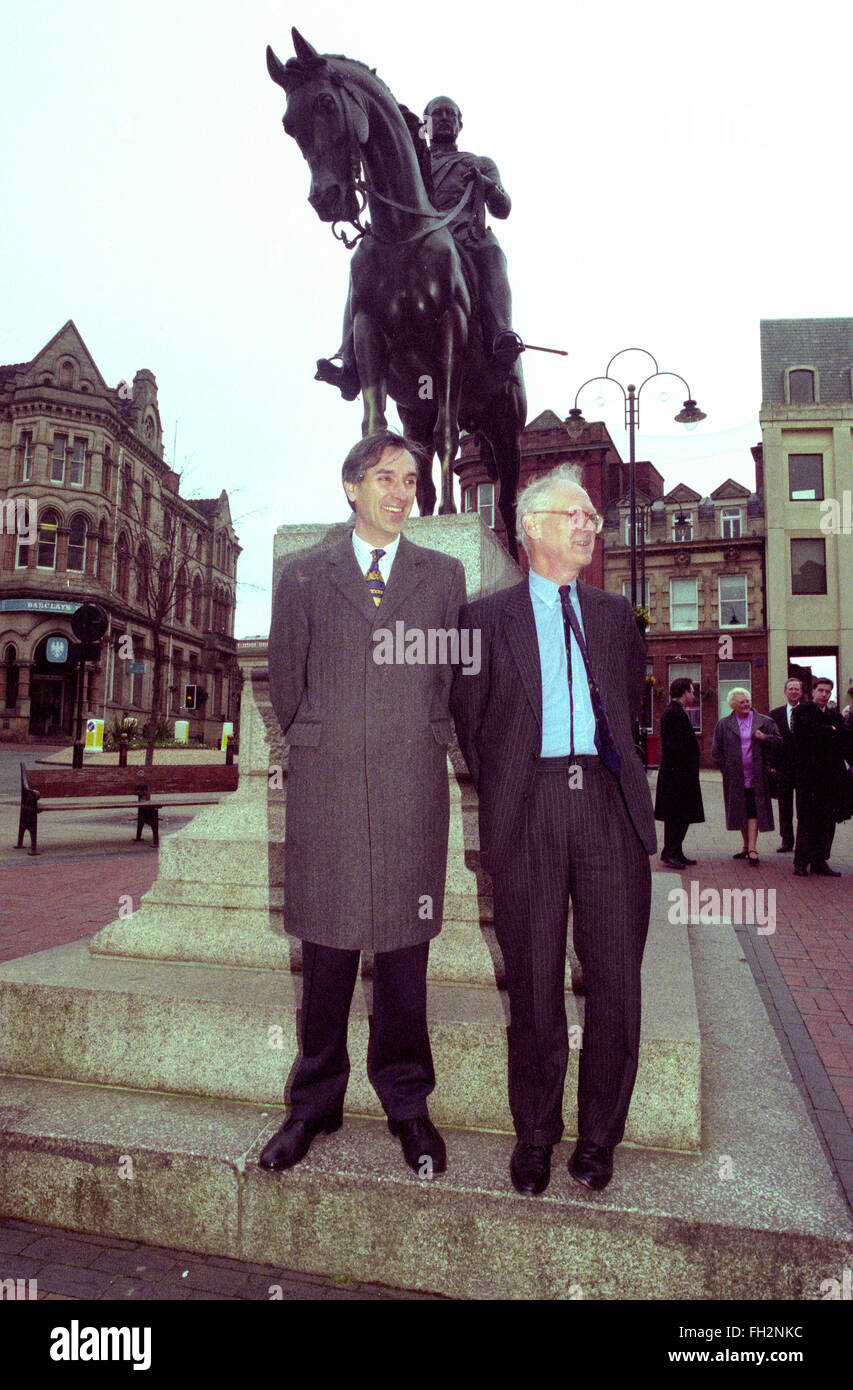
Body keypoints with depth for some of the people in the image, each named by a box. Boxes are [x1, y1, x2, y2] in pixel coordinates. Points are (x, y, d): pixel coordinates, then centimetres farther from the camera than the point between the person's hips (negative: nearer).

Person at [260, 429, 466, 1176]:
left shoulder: (444, 575, 11)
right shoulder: (303, 577, 10)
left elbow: (451, 676, 12)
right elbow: (285, 681, 12)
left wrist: (419, 745, 10)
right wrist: (315, 745, 11)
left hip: (413, 789, 0)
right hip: (325, 790, 0)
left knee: (404, 948, 7)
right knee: (326, 949, 7)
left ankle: (407, 1102, 22)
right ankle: (316, 1103, 22)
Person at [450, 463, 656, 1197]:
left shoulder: (615, 614, 16)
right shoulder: (488, 617, 7)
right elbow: (469, 721, 9)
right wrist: (502, 792, 8)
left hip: (609, 802, 3)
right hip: (528, 806, -2)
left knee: (615, 979, 4)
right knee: (535, 984, 7)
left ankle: (599, 1134, 24)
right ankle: (535, 1135, 25)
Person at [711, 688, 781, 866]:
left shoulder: (764, 722, 5)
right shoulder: (723, 725, 6)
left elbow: (778, 742, 6)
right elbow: (716, 751, 8)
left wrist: (764, 738, -12)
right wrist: (727, 769, 1)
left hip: (756, 776, -2)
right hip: (735, 777, 2)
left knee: (753, 811, -7)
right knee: (741, 812, 10)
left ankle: (752, 849, -9)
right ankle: (747, 845, 23)